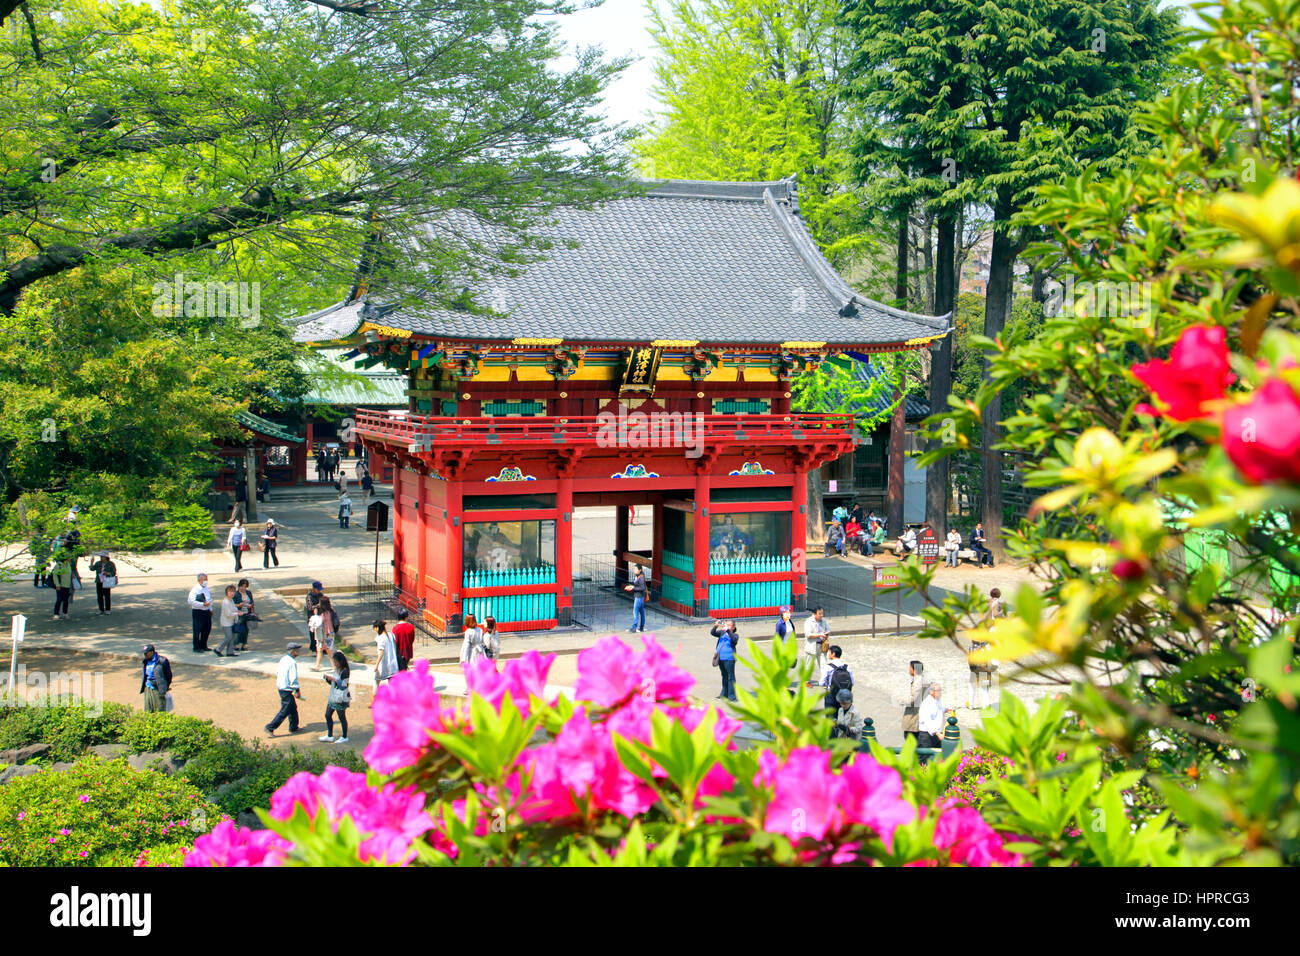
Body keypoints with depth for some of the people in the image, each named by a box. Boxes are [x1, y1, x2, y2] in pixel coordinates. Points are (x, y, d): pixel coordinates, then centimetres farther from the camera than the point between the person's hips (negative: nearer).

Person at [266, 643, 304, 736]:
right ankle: (270, 728, -1)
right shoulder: (292, 662, -21)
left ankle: (293, 727, 29)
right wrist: (297, 690, -13)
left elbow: (277, 672, 15)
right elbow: (293, 678, -23)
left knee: (293, 707, 20)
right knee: (285, 711, -2)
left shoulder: (283, 659, 6)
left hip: (280, 687, 10)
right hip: (286, 690, -10)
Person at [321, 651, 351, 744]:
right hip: (333, 697, 9)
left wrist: (334, 679, -26)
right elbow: (332, 682, 20)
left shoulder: (345, 672, -16)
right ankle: (329, 736, 21)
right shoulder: (336, 670, 10)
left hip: (341, 699, -9)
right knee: (328, 715, 11)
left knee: (342, 717, 2)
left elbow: (343, 685, -22)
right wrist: (328, 678, 1)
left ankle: (344, 737, 14)